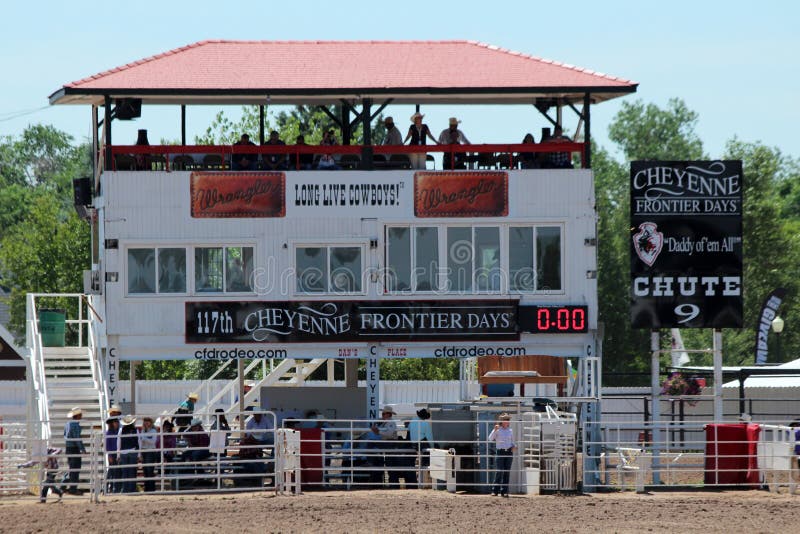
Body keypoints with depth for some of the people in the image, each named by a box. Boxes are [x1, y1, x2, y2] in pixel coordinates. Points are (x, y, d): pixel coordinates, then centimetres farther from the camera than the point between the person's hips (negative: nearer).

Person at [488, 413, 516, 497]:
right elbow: (490, 439, -11)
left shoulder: (510, 431, 12)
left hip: (509, 452, 4)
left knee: (507, 472, 2)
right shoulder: (497, 430, 1)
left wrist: (514, 446, -2)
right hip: (500, 452, -4)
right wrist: (495, 430, -21)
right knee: (499, 471, -11)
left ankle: (504, 491, 6)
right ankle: (495, 491, -6)